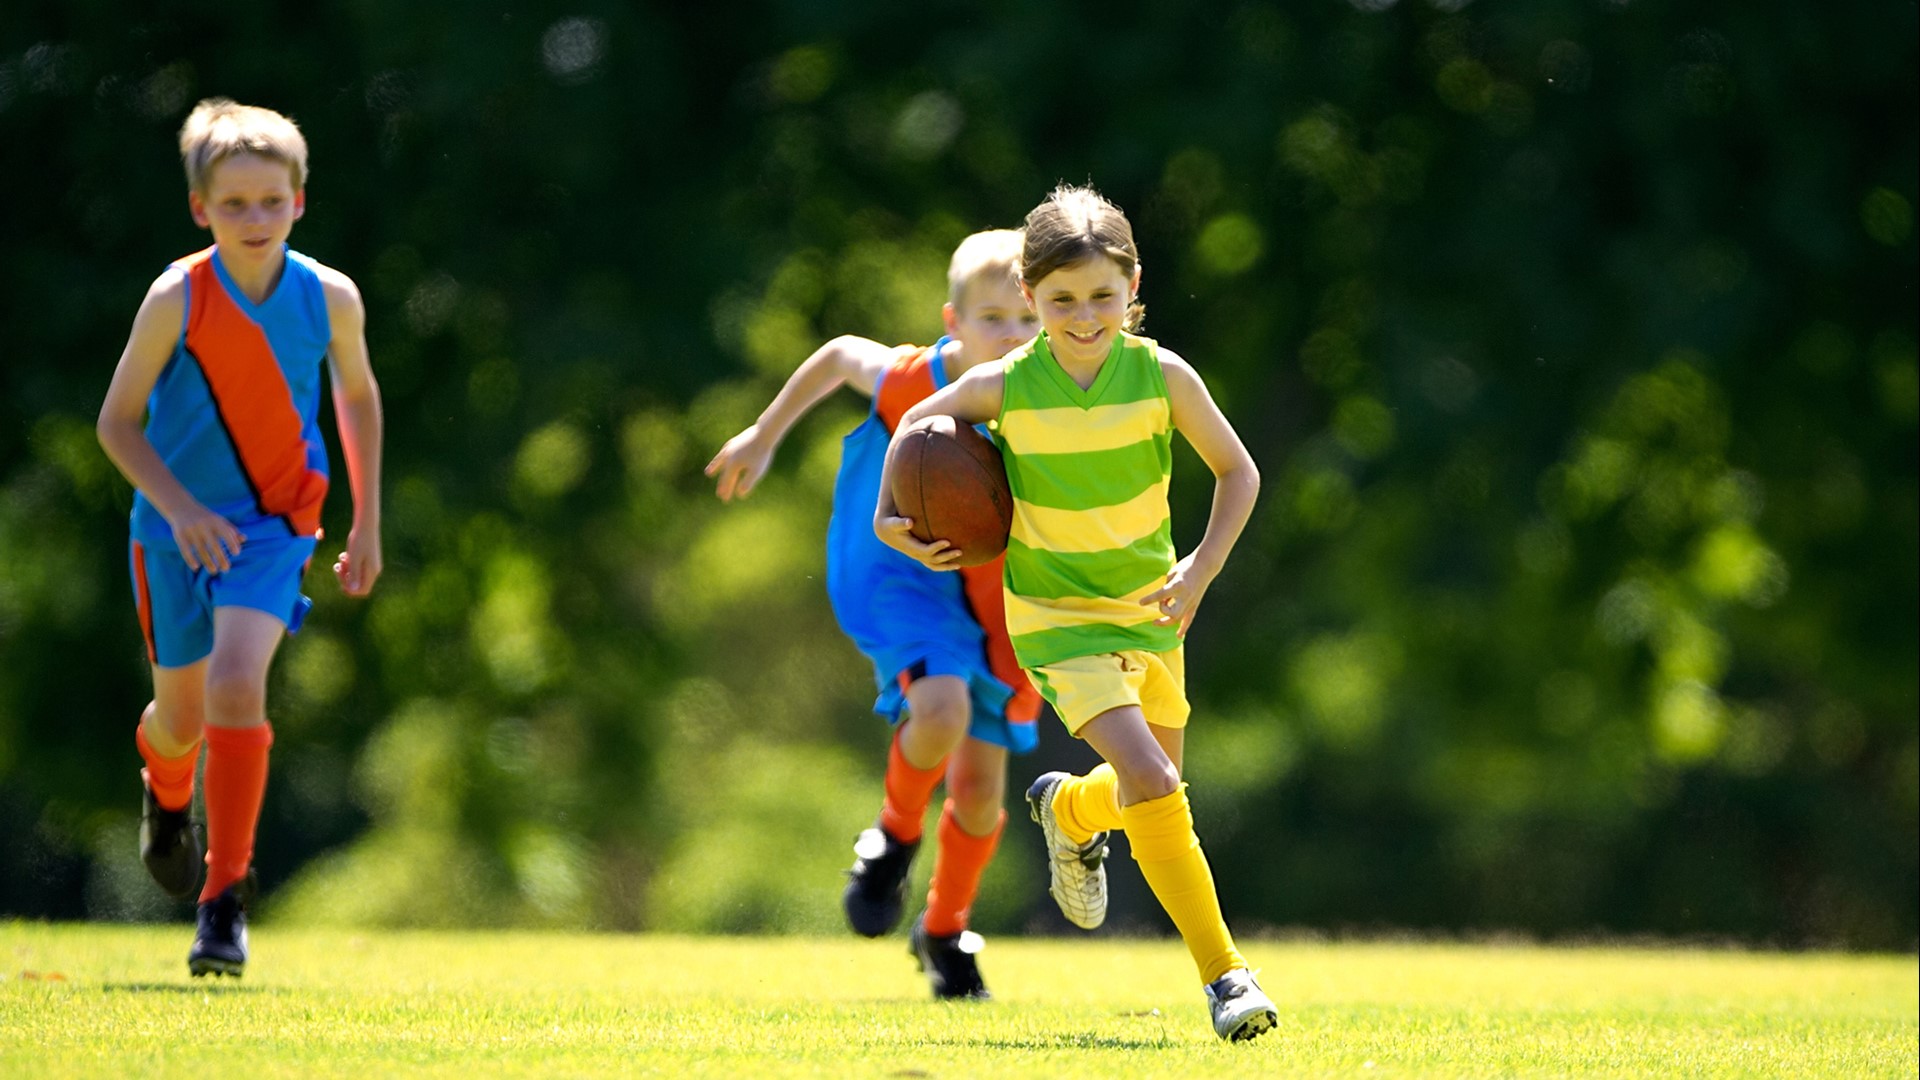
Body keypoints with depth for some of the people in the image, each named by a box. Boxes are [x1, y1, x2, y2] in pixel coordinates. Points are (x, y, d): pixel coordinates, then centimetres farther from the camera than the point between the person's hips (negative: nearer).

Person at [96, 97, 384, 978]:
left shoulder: (330, 298, -9)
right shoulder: (177, 299, -15)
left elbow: (357, 395, 10)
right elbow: (117, 420, -8)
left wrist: (367, 524, 13)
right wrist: (179, 507, -21)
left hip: (273, 524, 0)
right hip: (178, 526, 0)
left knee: (237, 682, -23)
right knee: (181, 715, 12)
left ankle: (226, 896, -14)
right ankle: (166, 790, 52)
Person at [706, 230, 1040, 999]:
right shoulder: (911, 383, -17)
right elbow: (839, 355, 5)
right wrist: (764, 437, 14)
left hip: (997, 605, 2)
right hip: (906, 580, -2)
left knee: (981, 782, 3)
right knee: (942, 707, -32)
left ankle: (944, 933, 31)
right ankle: (895, 837, 0)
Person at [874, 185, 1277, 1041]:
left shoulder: (1161, 376, -15)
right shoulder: (1006, 387, -17)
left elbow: (1238, 471, -4)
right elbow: (918, 423, 3)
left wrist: (1202, 568, -15)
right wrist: (891, 518, -9)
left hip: (1149, 607, 4)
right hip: (1057, 616, -4)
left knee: (1153, 793, 18)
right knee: (1152, 784, -21)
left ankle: (1069, 809, 55)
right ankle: (1223, 975, -14)